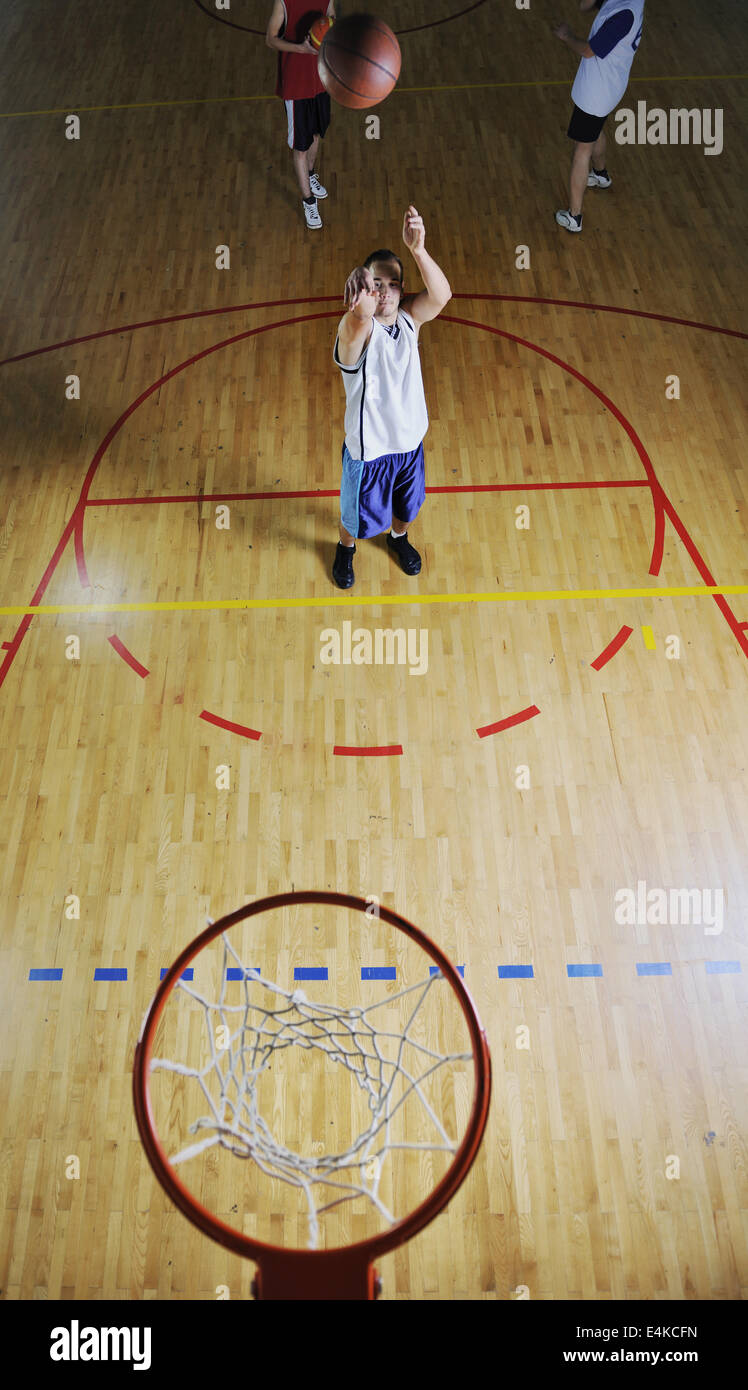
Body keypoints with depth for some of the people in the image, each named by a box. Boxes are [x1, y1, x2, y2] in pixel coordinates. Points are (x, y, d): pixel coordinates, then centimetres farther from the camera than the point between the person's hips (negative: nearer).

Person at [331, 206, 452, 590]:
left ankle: (398, 536, 63)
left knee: (405, 503, 29)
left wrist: (418, 249, -53)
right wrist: (362, 309, -80)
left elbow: (442, 295, -33)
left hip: (409, 439, 4)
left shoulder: (409, 317, -11)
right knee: (358, 514, 20)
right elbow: (360, 322, -53)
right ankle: (346, 548, 53)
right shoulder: (355, 329, -26)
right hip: (368, 450, -4)